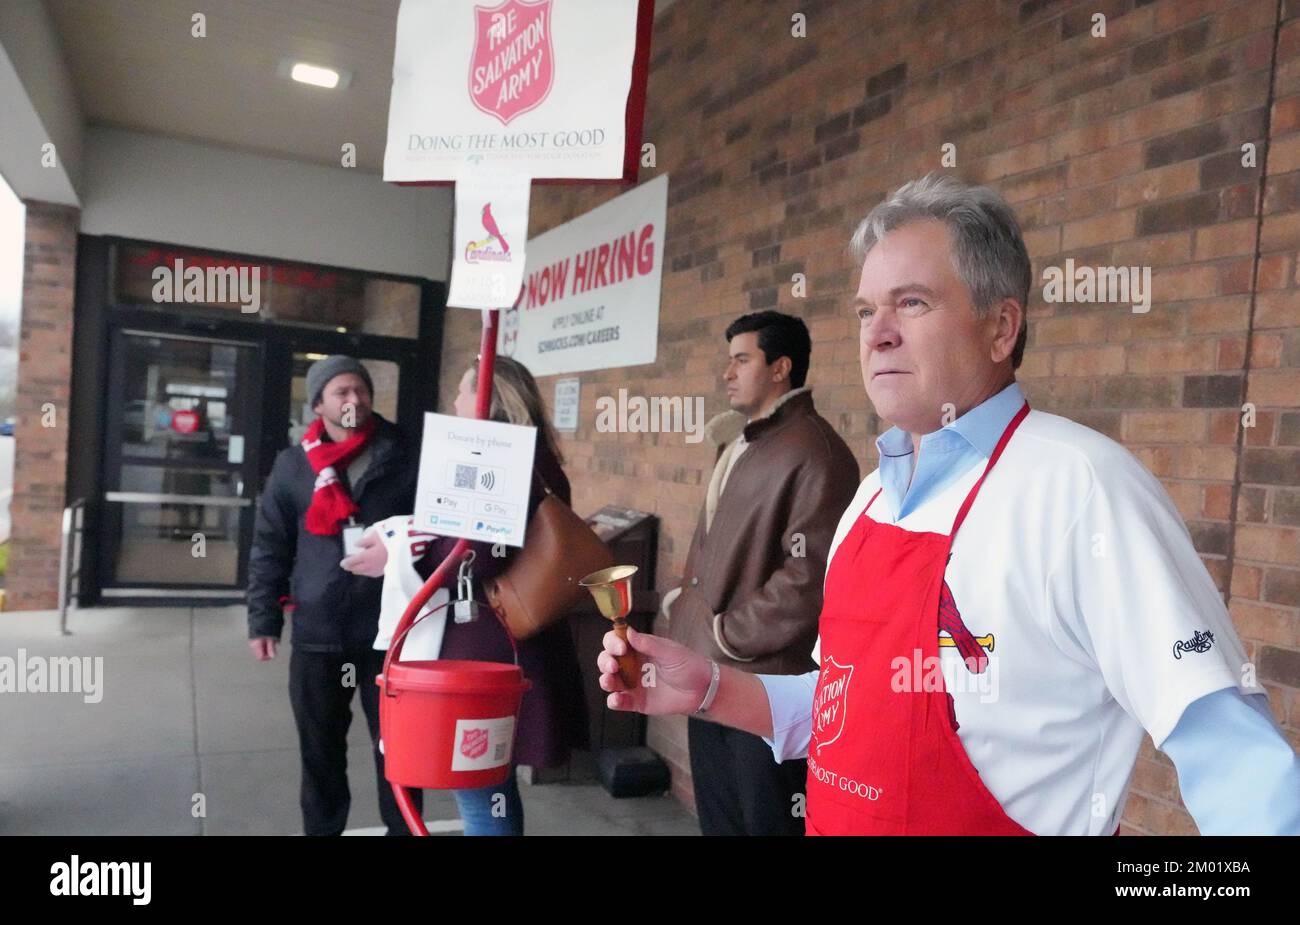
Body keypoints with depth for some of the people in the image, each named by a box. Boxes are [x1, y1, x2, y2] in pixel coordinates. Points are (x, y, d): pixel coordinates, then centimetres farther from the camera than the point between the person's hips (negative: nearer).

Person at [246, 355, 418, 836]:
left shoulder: (403, 460, 0)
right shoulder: (293, 465, 5)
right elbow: (269, 548, 7)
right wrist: (263, 619, 2)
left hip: (389, 631, -1)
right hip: (317, 634, 2)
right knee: (320, 750, 16)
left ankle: (403, 828, 26)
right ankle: (321, 828, 34)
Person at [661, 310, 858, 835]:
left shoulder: (814, 453, -17)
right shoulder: (737, 443, 14)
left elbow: (809, 578, -23)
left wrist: (729, 636, -16)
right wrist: (685, 608, 9)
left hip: (767, 681, -9)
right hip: (710, 674, 9)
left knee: (767, 820, 8)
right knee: (718, 818, 21)